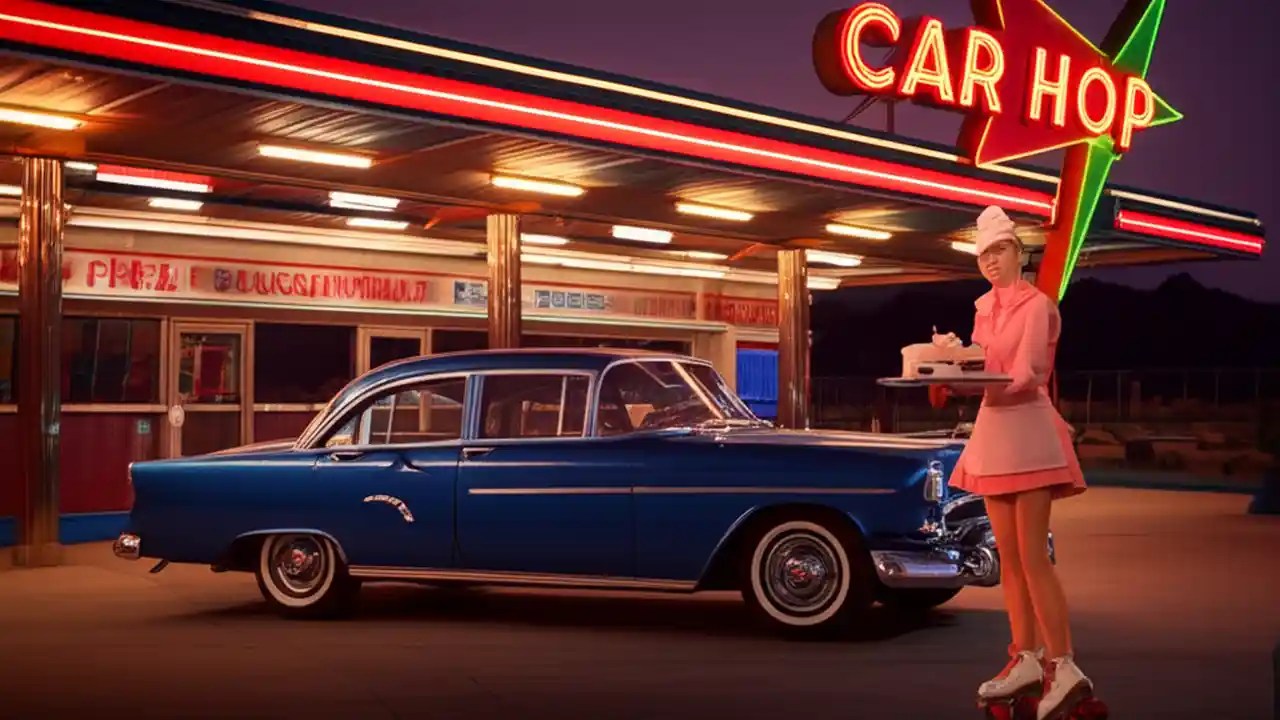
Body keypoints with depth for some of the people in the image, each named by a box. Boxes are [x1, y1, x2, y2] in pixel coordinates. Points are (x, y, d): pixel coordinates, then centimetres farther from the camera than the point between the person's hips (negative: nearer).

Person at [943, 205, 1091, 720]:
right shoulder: (985, 307, 15)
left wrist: (978, 383, -34)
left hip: (1028, 428, -7)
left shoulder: (1037, 305, -8)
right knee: (1008, 556, 8)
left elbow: (1025, 375, -18)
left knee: (1033, 557, -11)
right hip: (992, 430, 8)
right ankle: (1026, 659, 14)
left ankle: (1064, 668, -7)